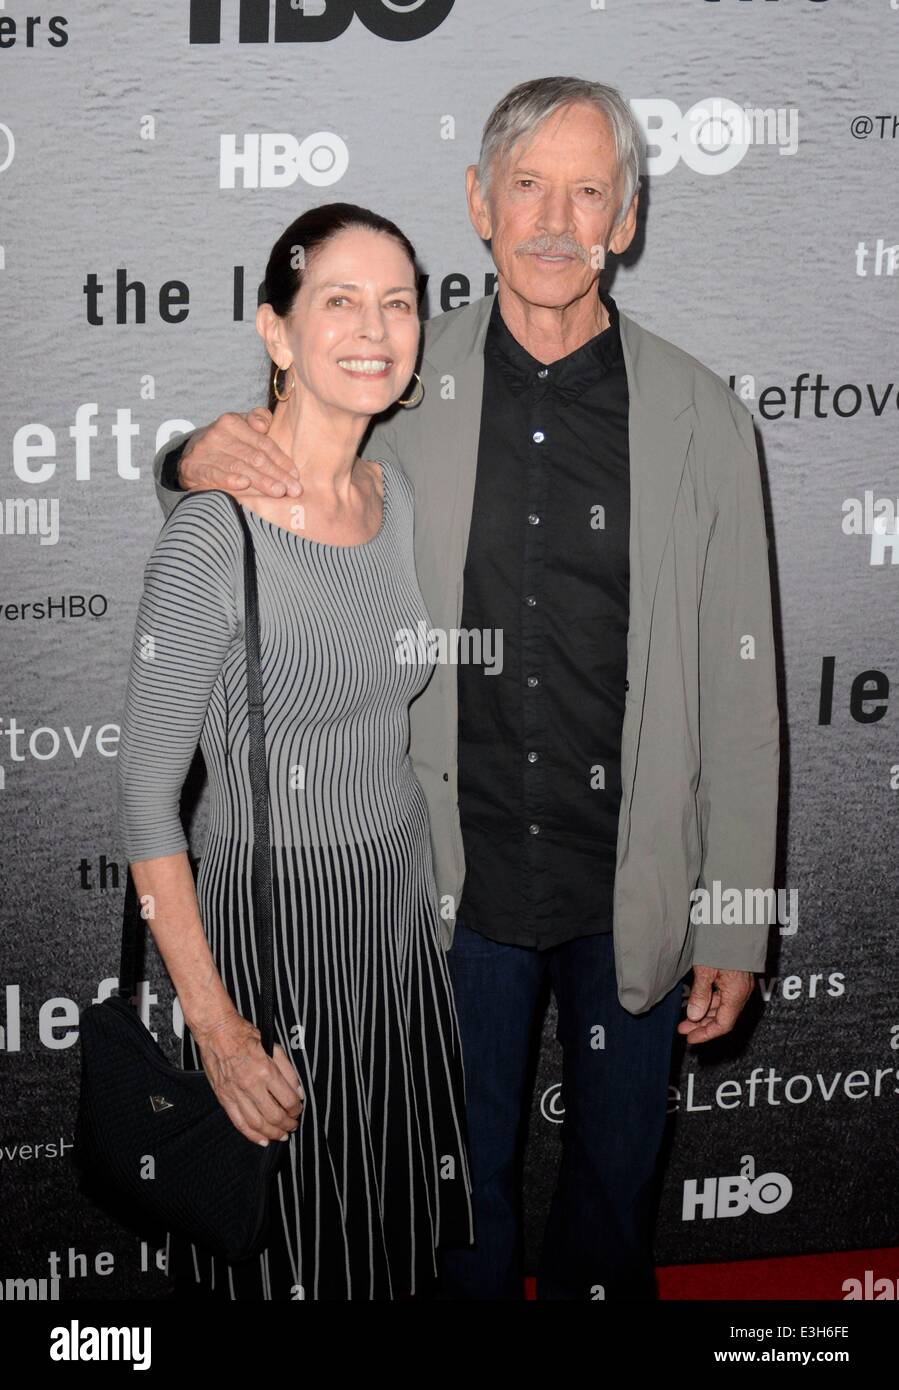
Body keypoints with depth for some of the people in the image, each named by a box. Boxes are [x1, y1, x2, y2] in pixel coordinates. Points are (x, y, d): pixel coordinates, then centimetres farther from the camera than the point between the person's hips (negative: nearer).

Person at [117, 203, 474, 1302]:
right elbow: (145, 801, -18)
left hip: (402, 898, 7)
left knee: (397, 1230, 19)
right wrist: (216, 1027, -19)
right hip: (277, 924, -7)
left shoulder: (399, 493, 2)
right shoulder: (211, 535, -21)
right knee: (289, 1254, 9)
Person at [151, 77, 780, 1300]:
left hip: (632, 889, 0)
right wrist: (200, 460, -14)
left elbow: (738, 688, -4)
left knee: (617, 1176, 20)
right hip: (460, 877, 1)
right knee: (462, 1174, 19)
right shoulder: (404, 385, -5)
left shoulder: (700, 418, -7)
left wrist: (736, 926, -4)